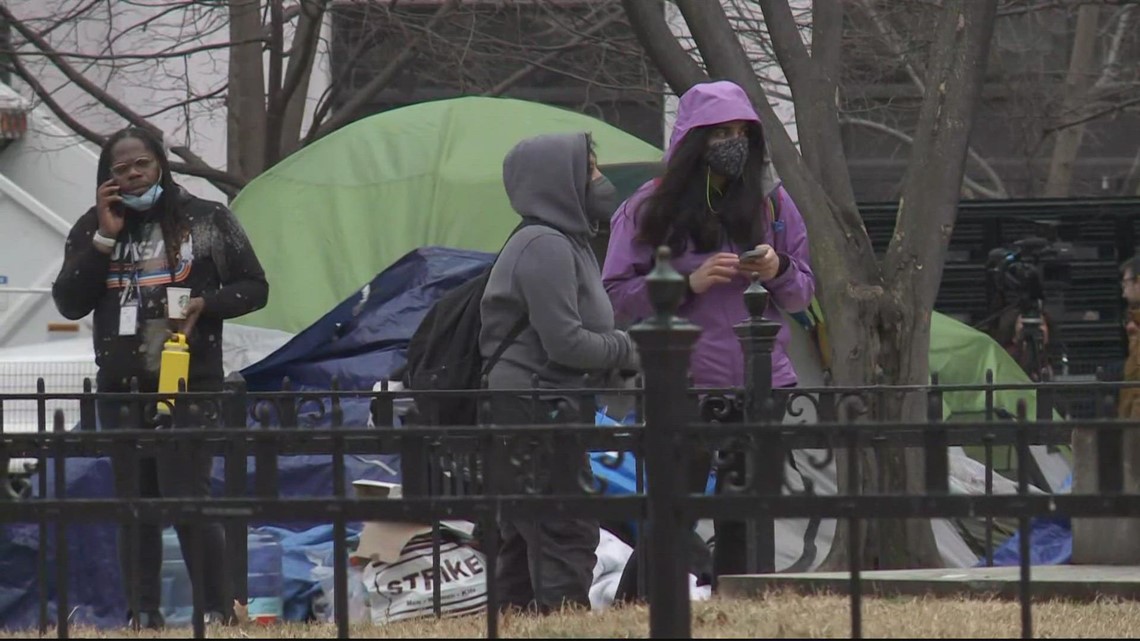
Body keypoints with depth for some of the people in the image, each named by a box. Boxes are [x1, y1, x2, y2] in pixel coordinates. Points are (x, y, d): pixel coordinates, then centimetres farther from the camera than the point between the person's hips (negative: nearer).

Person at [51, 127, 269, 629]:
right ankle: (143, 615, 12)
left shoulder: (208, 221, 3)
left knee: (188, 499, -11)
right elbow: (68, 303, 1)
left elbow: (253, 288, 6)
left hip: (190, 384, -4)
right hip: (120, 390, 4)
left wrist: (205, 304, -13)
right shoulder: (91, 230, 10)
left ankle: (219, 609, -4)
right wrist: (105, 238, -7)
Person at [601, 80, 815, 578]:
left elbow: (803, 293, 15)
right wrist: (689, 282, -14)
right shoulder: (651, 208, -1)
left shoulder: (772, 202, 9)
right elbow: (616, 295, -3)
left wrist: (779, 272, -8)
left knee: (747, 519, 7)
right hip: (684, 384, -4)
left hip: (763, 382, 4)